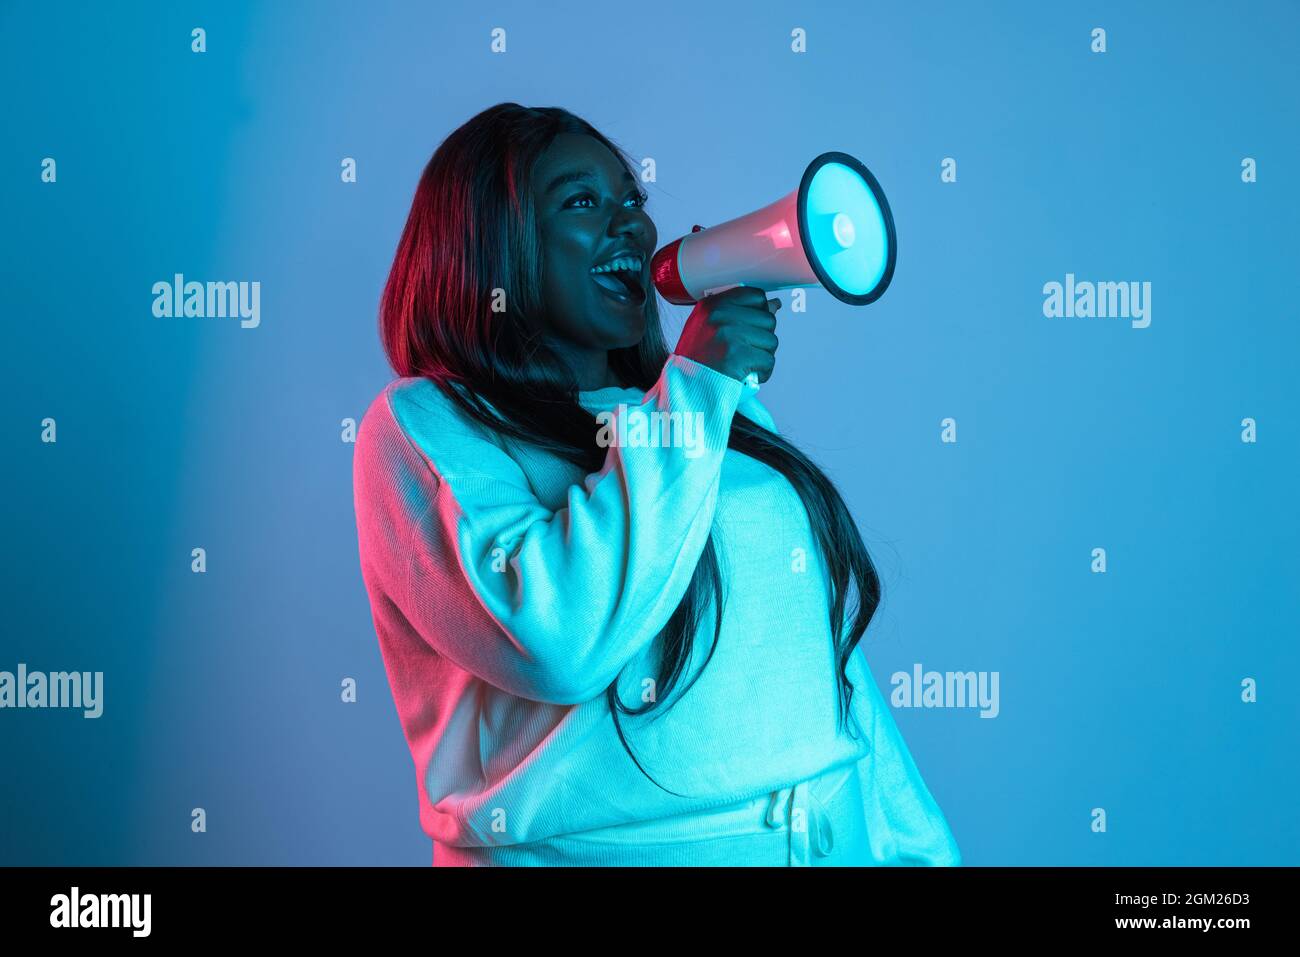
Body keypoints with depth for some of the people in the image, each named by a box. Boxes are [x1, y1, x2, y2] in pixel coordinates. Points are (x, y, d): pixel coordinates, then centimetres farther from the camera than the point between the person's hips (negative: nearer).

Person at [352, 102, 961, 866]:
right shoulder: (424, 425, -8)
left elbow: (831, 648, 10)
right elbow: (555, 643, -25)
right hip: (601, 849, -6)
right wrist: (691, 394, -18)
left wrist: (919, 847, 5)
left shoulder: (731, 411, 11)